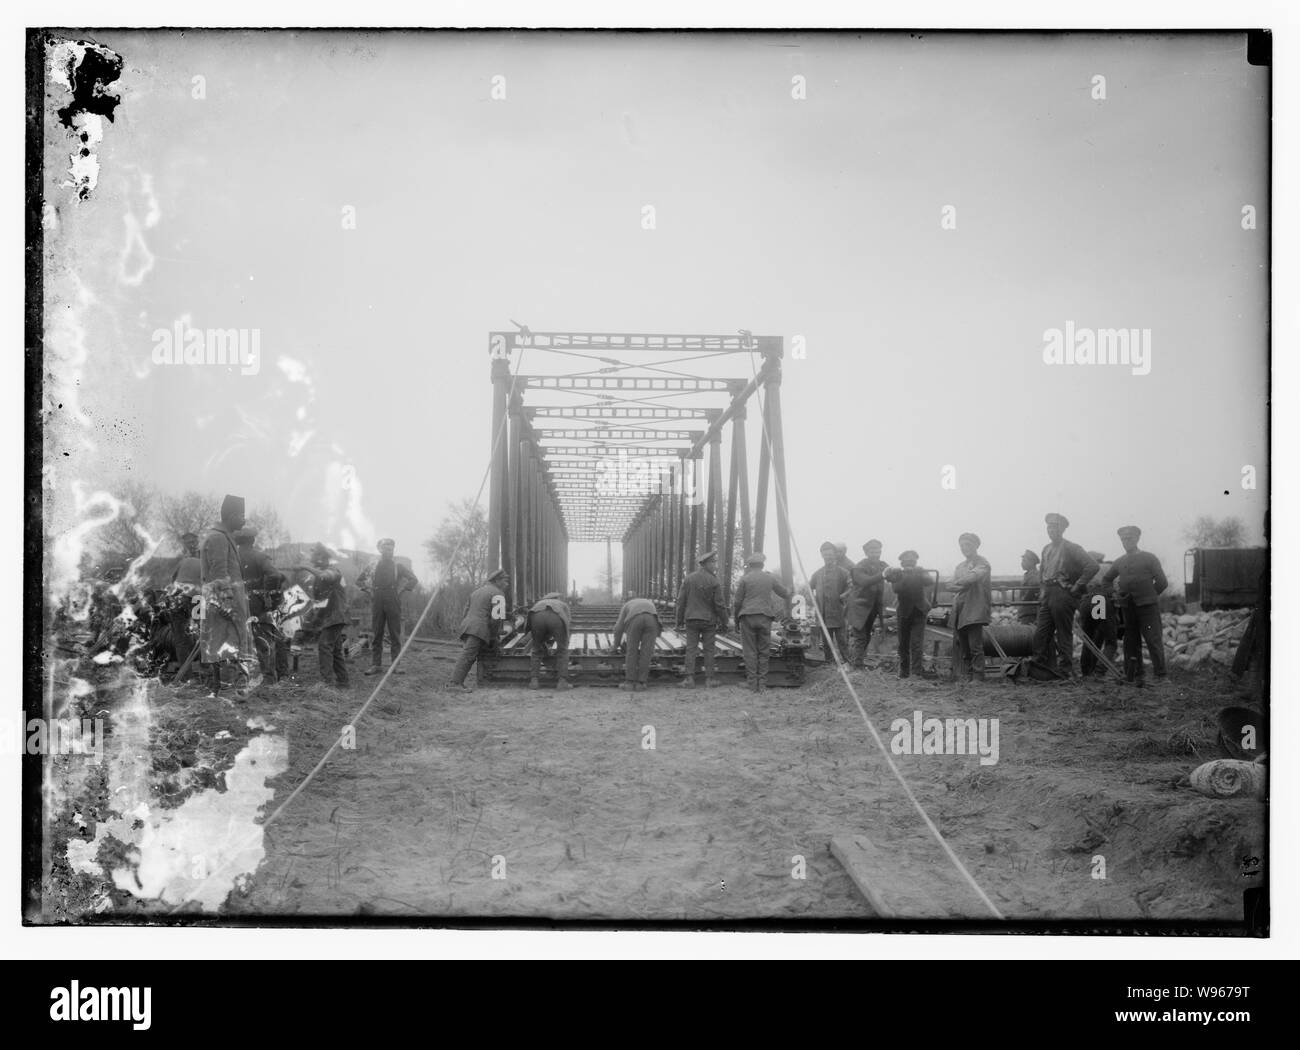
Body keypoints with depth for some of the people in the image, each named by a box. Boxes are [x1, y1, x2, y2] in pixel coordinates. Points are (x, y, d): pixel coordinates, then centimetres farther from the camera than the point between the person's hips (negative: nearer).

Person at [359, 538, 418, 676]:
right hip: (377, 604, 1)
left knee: (395, 636, -2)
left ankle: (396, 665, 0)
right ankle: (375, 664, 3)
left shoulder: (398, 567, 6)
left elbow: (413, 580, 9)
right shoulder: (372, 567, 10)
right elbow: (359, 580, 21)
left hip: (393, 604, -1)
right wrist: (368, 590, 8)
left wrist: (401, 591, 1)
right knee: (376, 635, 1)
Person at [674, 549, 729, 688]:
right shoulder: (714, 582, -9)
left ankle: (689, 679, -5)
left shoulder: (688, 579, 1)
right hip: (709, 620, -2)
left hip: (691, 619, 2)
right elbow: (719, 605, -9)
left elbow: (681, 601, 2)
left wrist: (680, 621, 9)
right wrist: (724, 623, 1)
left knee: (690, 649, 3)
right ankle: (709, 679, 8)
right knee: (709, 650, 6)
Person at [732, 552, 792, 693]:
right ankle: (762, 684, 4)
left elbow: (737, 601, -1)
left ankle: (752, 685, -3)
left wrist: (736, 619, 12)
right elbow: (785, 594, 20)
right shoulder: (770, 578, 9)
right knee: (763, 652, 7)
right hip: (765, 617, 2)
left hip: (747, 617, -2)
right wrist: (788, 606, 41)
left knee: (750, 651, 0)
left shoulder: (745, 579, 0)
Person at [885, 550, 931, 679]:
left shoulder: (921, 572, 4)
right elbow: (896, 588, -15)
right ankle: (903, 669, 14)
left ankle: (917, 667, -15)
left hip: (918, 611, -1)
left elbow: (928, 582, -15)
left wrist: (915, 573, -23)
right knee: (903, 643, 5)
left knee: (917, 642, -12)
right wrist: (906, 576, -24)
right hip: (903, 612, 1)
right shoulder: (897, 573, 1)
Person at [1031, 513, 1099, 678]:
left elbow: (1092, 567, -16)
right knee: (1040, 634, 3)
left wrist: (1078, 586, -14)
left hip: (1063, 595, -7)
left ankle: (1066, 671, 3)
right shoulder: (1046, 550, 15)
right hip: (1047, 595, 7)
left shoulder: (1071, 548, -8)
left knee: (1064, 635, -2)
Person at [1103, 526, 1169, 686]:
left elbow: (1162, 582, 1)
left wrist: (1149, 596, 4)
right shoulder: (1119, 562, 13)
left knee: (1153, 640, -8)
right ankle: (1137, 675, 11)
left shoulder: (1149, 558, 1)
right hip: (1127, 607, 5)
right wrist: (1115, 594, 14)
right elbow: (1105, 580, 27)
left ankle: (1160, 675, -5)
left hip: (1147, 607, -5)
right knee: (1131, 643, 6)